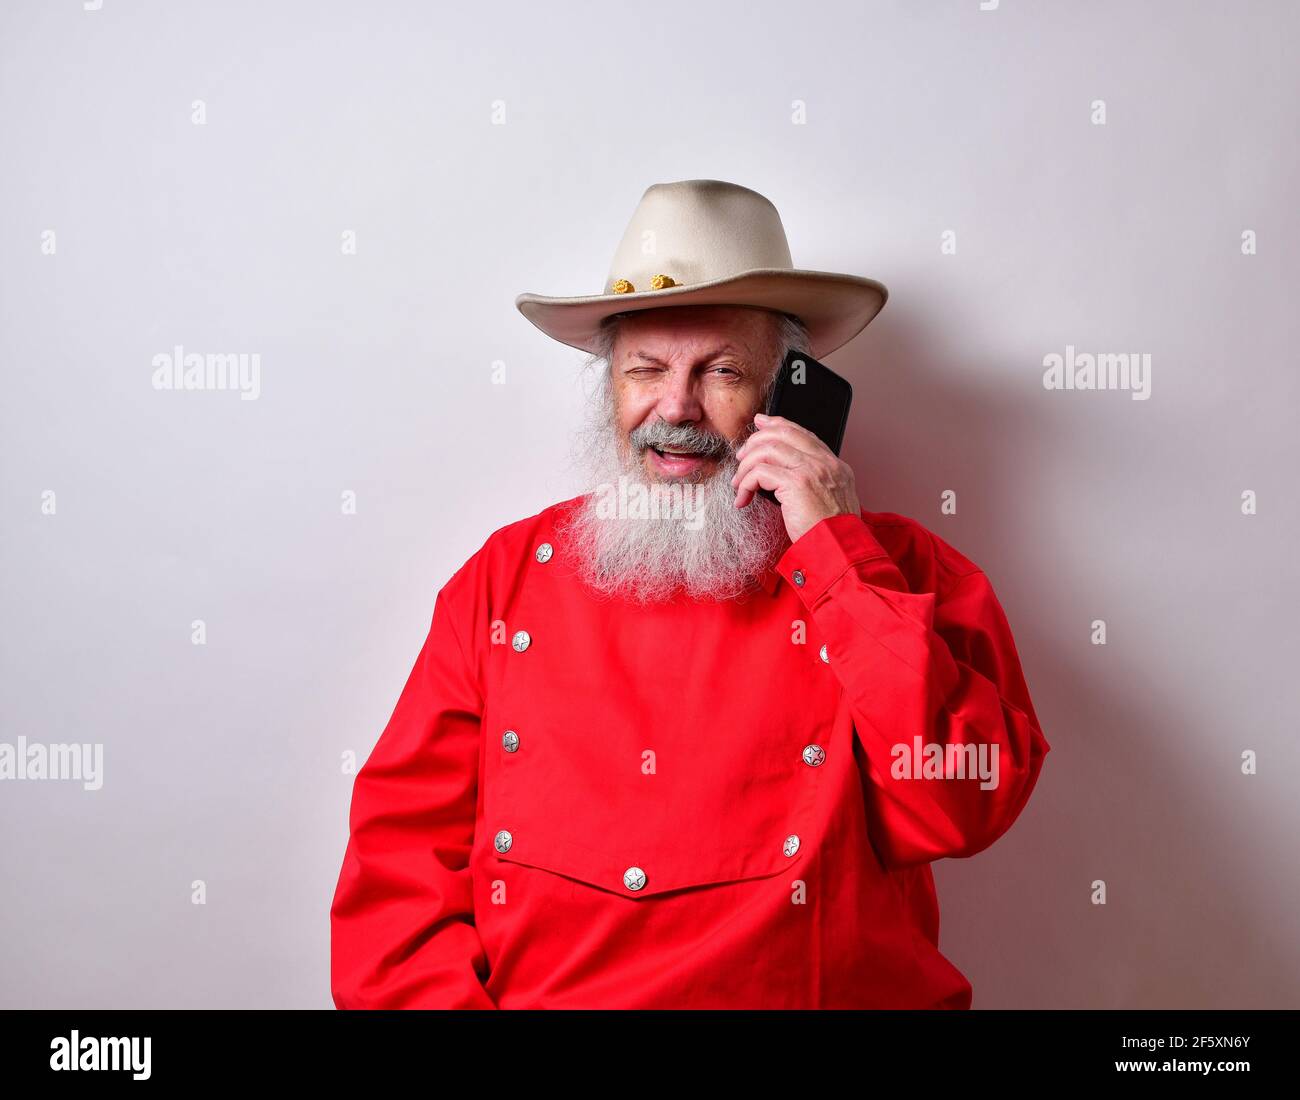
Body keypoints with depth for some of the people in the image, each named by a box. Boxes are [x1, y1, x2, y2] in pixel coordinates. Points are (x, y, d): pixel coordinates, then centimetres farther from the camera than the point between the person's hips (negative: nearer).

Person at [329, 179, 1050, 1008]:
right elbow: (400, 850, 6)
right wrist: (442, 999, -10)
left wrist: (837, 550, -10)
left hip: (833, 989, 1)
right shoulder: (508, 574, 8)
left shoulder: (900, 569, 4)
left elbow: (963, 809, -10)